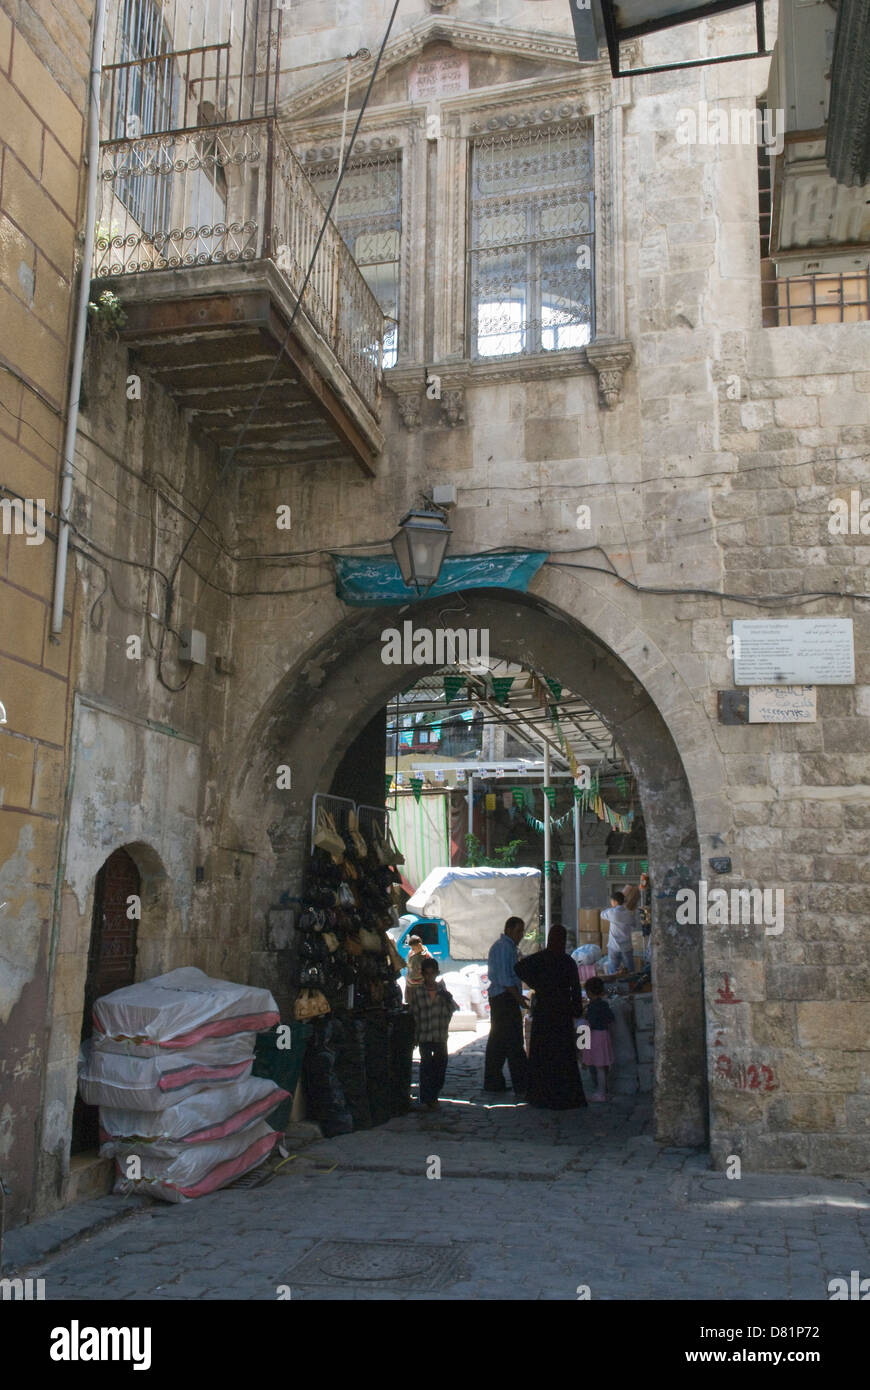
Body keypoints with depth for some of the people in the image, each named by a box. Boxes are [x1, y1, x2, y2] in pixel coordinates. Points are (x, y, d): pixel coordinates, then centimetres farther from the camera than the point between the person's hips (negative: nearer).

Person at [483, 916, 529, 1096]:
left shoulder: (498, 946, 20)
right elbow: (504, 978, -19)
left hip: (497, 998, 11)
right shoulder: (505, 947, -13)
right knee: (514, 1043, -10)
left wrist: (517, 995, 20)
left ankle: (492, 1083, 19)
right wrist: (519, 998, -17)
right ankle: (521, 1086, -10)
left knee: (496, 1041, 13)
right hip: (506, 998, -11)